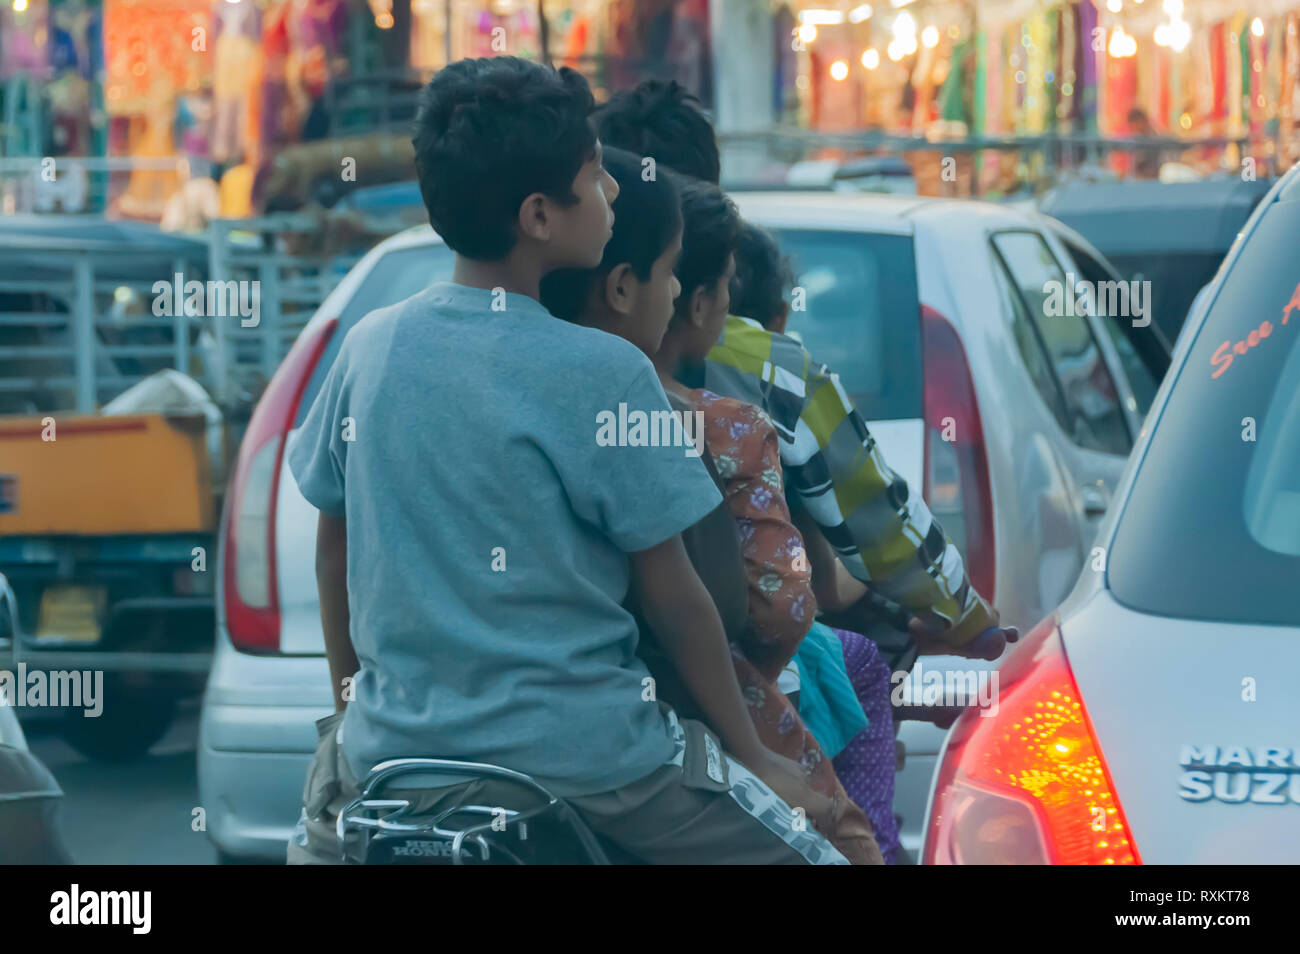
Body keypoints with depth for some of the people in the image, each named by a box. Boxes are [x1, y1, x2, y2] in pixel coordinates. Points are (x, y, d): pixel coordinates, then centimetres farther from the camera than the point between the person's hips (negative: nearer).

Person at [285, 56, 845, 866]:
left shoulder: (370, 346, 0)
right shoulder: (606, 374, -14)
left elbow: (333, 547, 10)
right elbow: (670, 593, -8)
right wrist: (754, 758, 4)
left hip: (395, 740, 5)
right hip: (582, 756, -5)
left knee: (316, 838, 36)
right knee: (815, 850, 7)